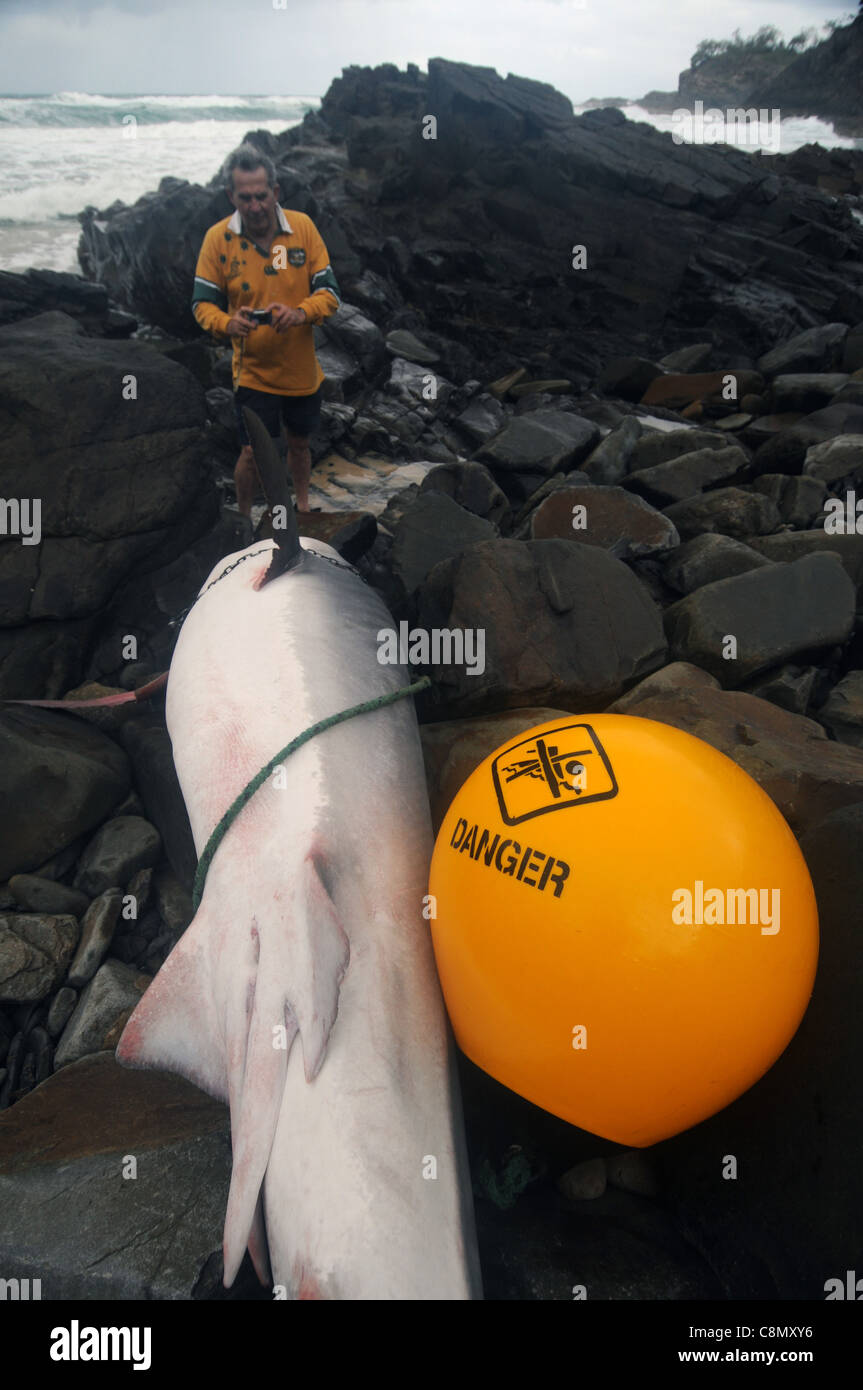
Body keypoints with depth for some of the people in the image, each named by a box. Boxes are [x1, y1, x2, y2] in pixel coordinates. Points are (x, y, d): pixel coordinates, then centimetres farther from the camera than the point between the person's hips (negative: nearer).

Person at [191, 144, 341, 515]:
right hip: (252, 372, -2)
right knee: (252, 453, 0)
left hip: (302, 369, 2)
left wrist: (300, 313, -30)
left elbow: (330, 291, -8)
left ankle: (303, 506, 47)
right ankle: (243, 520, 26)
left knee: (299, 443, 22)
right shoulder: (217, 238, -11)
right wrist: (227, 323, -29)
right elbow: (202, 302, -6)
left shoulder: (303, 227, -9)